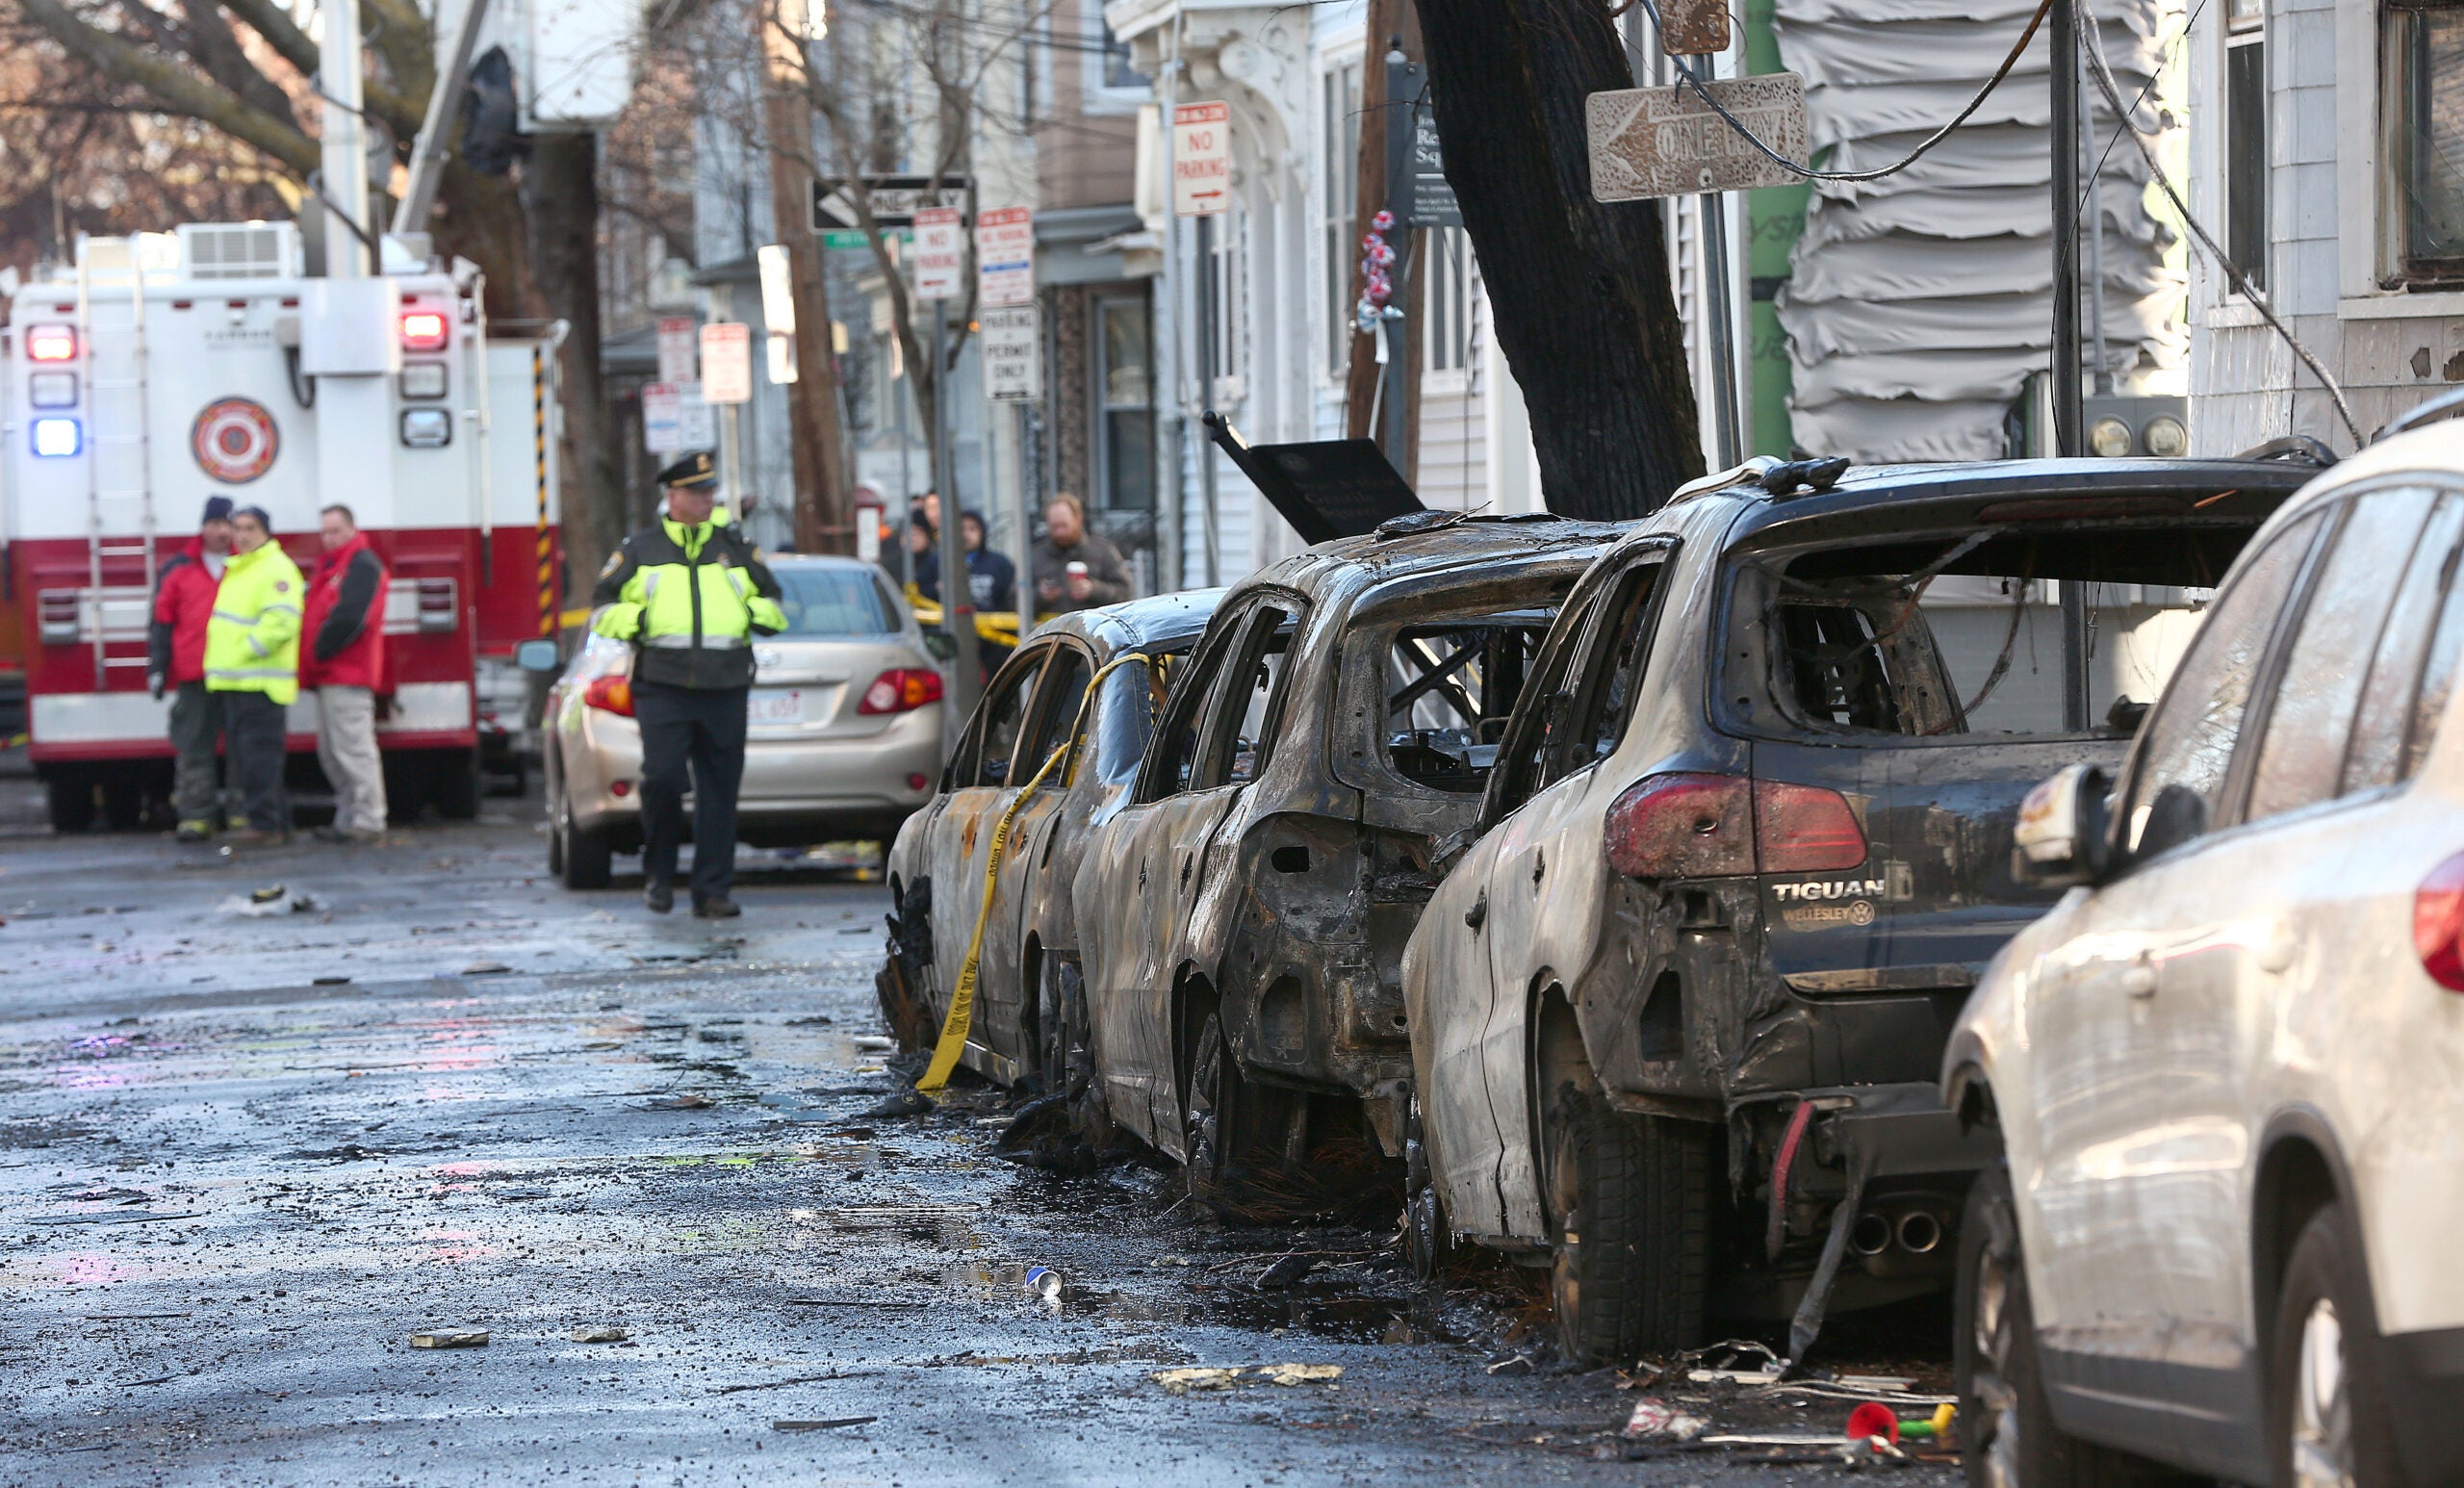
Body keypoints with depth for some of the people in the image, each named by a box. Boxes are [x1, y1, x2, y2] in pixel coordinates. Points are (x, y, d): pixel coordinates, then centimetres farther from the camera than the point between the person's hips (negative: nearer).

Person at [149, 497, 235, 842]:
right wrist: (157, 669, 3)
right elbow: (162, 622, 9)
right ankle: (195, 817, -2)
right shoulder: (178, 571, 9)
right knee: (194, 749, -3)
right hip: (194, 680, 0)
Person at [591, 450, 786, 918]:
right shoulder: (640, 550, 12)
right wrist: (637, 621, -6)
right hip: (663, 687, -2)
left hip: (725, 689, 2)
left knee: (719, 791, 1)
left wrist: (756, 614, 5)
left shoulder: (735, 549, 19)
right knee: (661, 778, -14)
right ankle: (659, 875, 4)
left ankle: (713, 891, 5)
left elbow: (773, 604, 27)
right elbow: (604, 607, 13)